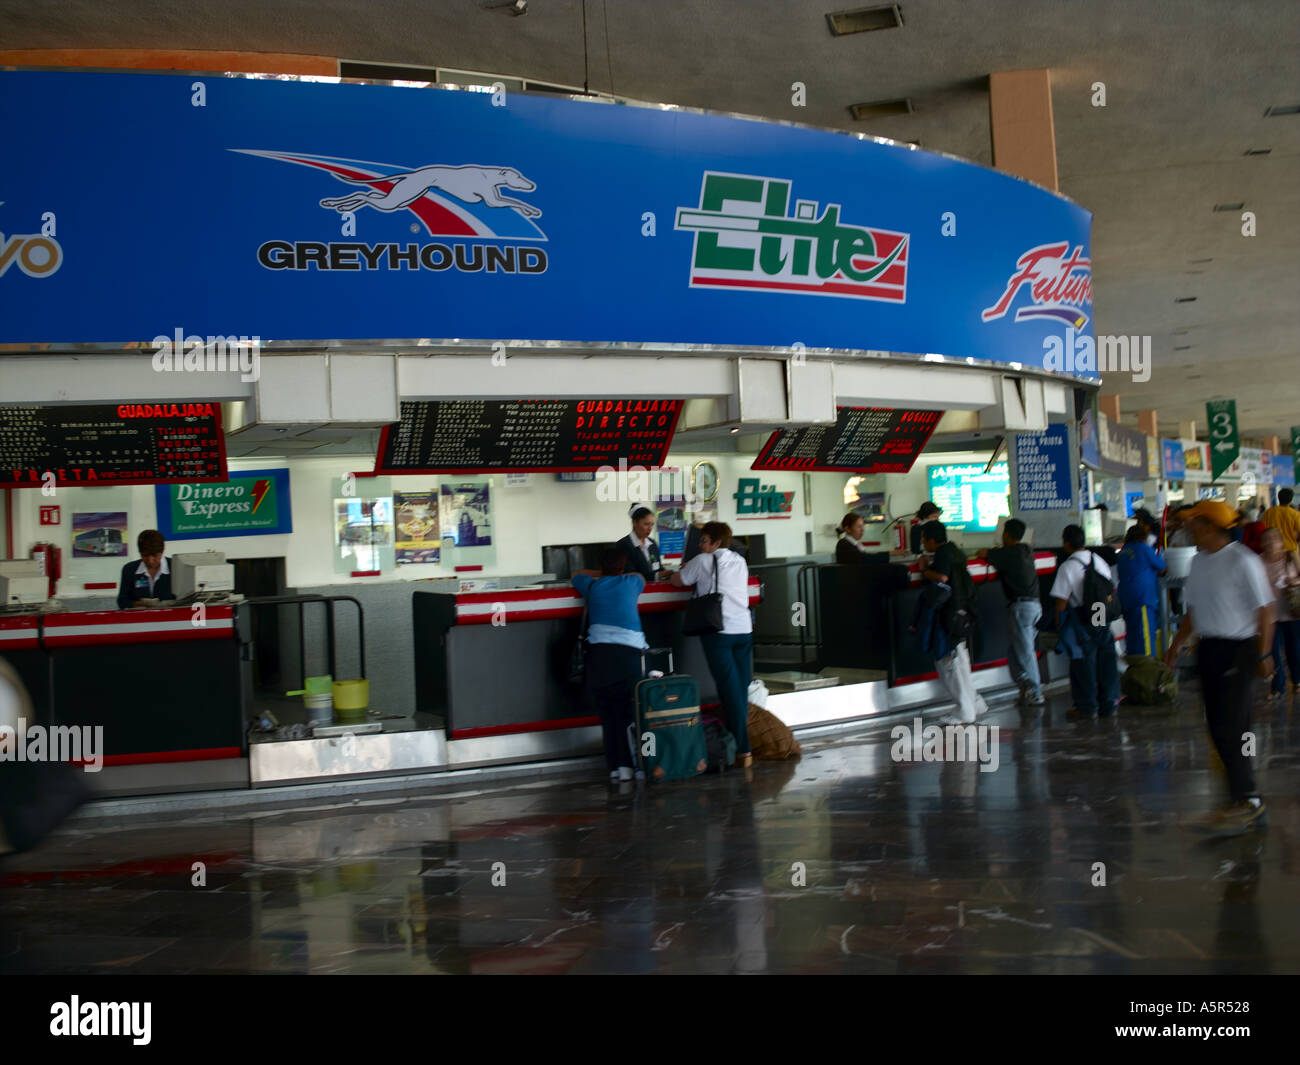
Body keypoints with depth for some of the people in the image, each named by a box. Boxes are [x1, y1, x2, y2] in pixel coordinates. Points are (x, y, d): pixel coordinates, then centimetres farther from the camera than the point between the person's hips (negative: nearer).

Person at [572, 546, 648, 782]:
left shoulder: (592, 585, 20)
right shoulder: (632, 582, 18)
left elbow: (577, 574, 44)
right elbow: (642, 577, 45)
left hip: (600, 650, 1)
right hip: (629, 650, -1)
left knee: (607, 713, 5)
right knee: (628, 711, 1)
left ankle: (614, 767, 3)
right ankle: (627, 764, -7)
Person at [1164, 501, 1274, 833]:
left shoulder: (1243, 561, -12)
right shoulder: (1199, 561, 11)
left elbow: (1264, 609, -11)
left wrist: (1263, 654, -13)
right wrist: (1177, 643, 18)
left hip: (1239, 649, -8)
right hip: (1208, 649, 8)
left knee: (1230, 727, -11)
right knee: (1219, 728, 9)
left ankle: (1246, 801, -1)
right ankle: (1248, 803, 20)